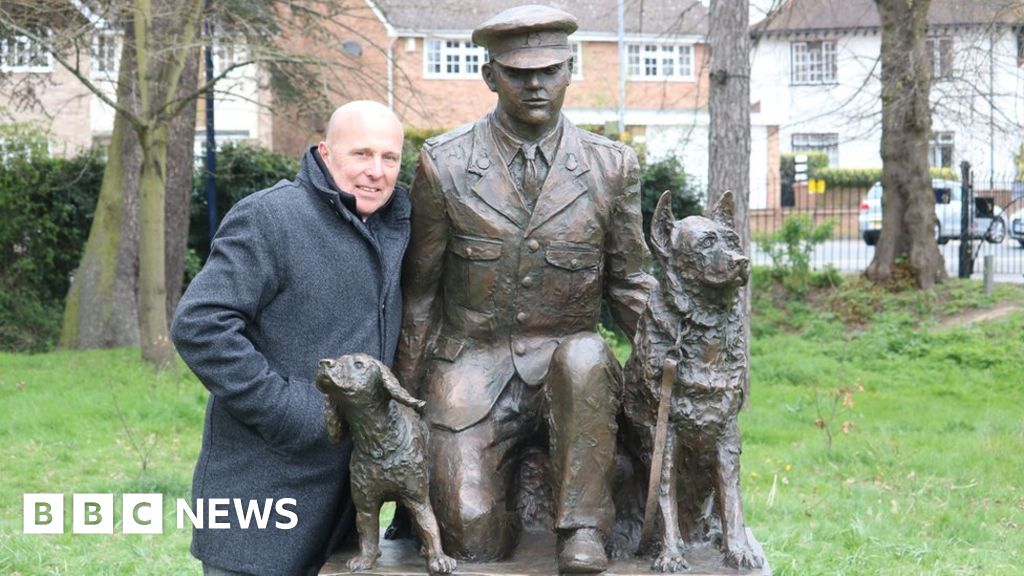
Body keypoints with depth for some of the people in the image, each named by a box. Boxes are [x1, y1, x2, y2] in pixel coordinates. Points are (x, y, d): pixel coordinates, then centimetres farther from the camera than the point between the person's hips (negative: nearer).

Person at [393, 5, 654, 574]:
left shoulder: (611, 167, 1)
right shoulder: (442, 164, -2)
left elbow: (628, 285, 8)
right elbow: (419, 291, 6)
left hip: (564, 369, 1)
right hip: (473, 372, -1)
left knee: (586, 356, -36)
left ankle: (582, 529, -23)